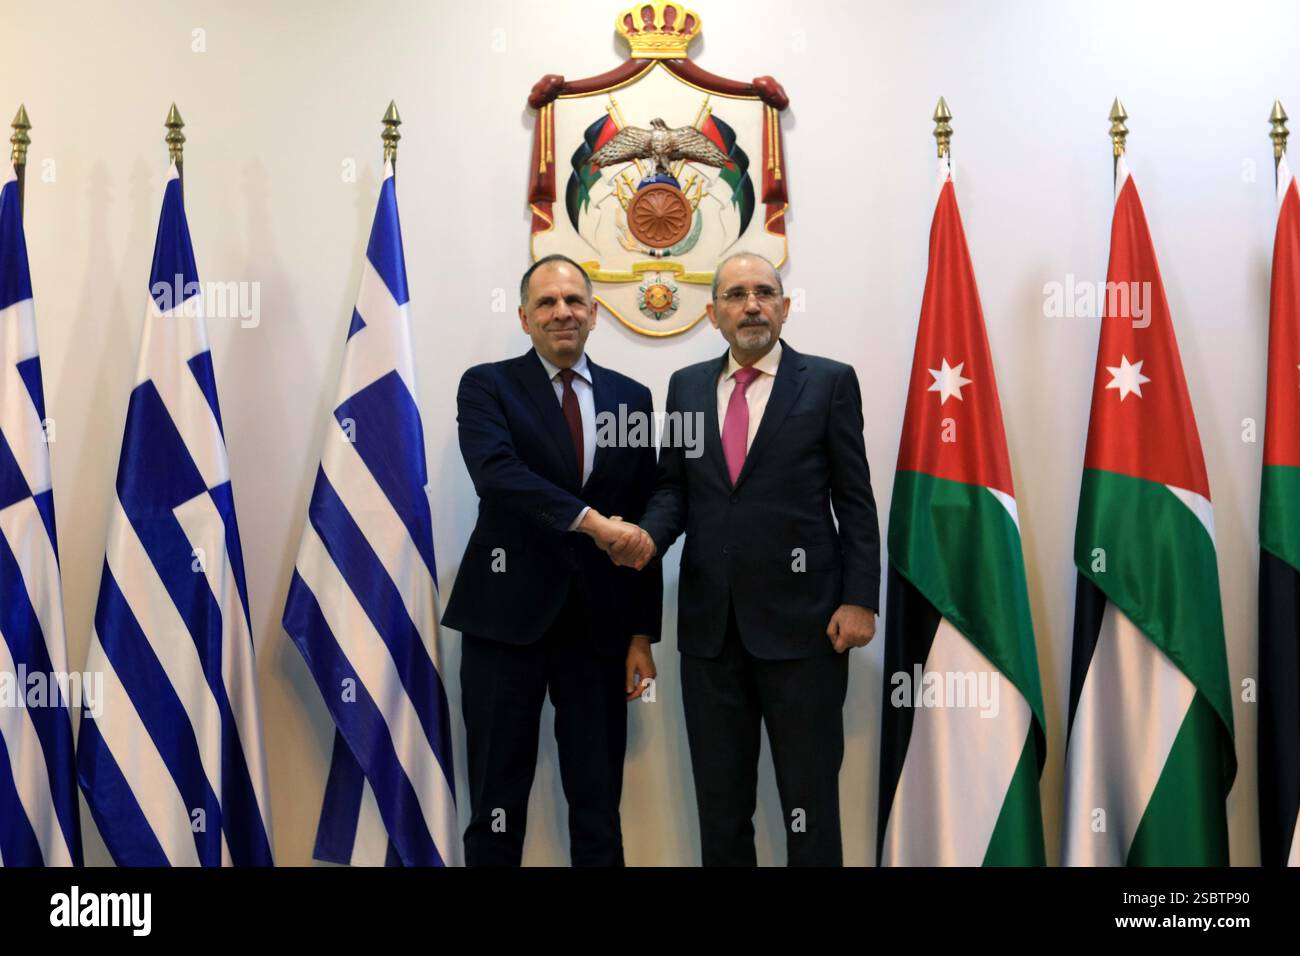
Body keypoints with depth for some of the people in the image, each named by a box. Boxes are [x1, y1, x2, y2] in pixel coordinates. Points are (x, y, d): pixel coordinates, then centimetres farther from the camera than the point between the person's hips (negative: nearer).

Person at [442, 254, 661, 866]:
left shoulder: (630, 398, 10)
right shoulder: (487, 386, 2)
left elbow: (643, 520, 9)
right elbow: (497, 472, -18)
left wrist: (643, 633, 5)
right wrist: (589, 520, -27)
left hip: (599, 621, 3)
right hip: (507, 614, -2)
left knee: (599, 805, 10)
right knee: (497, 803, 7)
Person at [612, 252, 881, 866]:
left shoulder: (829, 382, 0)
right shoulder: (686, 386, 10)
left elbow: (855, 500, -1)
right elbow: (672, 485, 12)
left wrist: (860, 599, -8)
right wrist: (651, 535, -9)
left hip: (800, 621, -3)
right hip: (709, 624, 4)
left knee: (809, 795, 8)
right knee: (719, 798, 15)